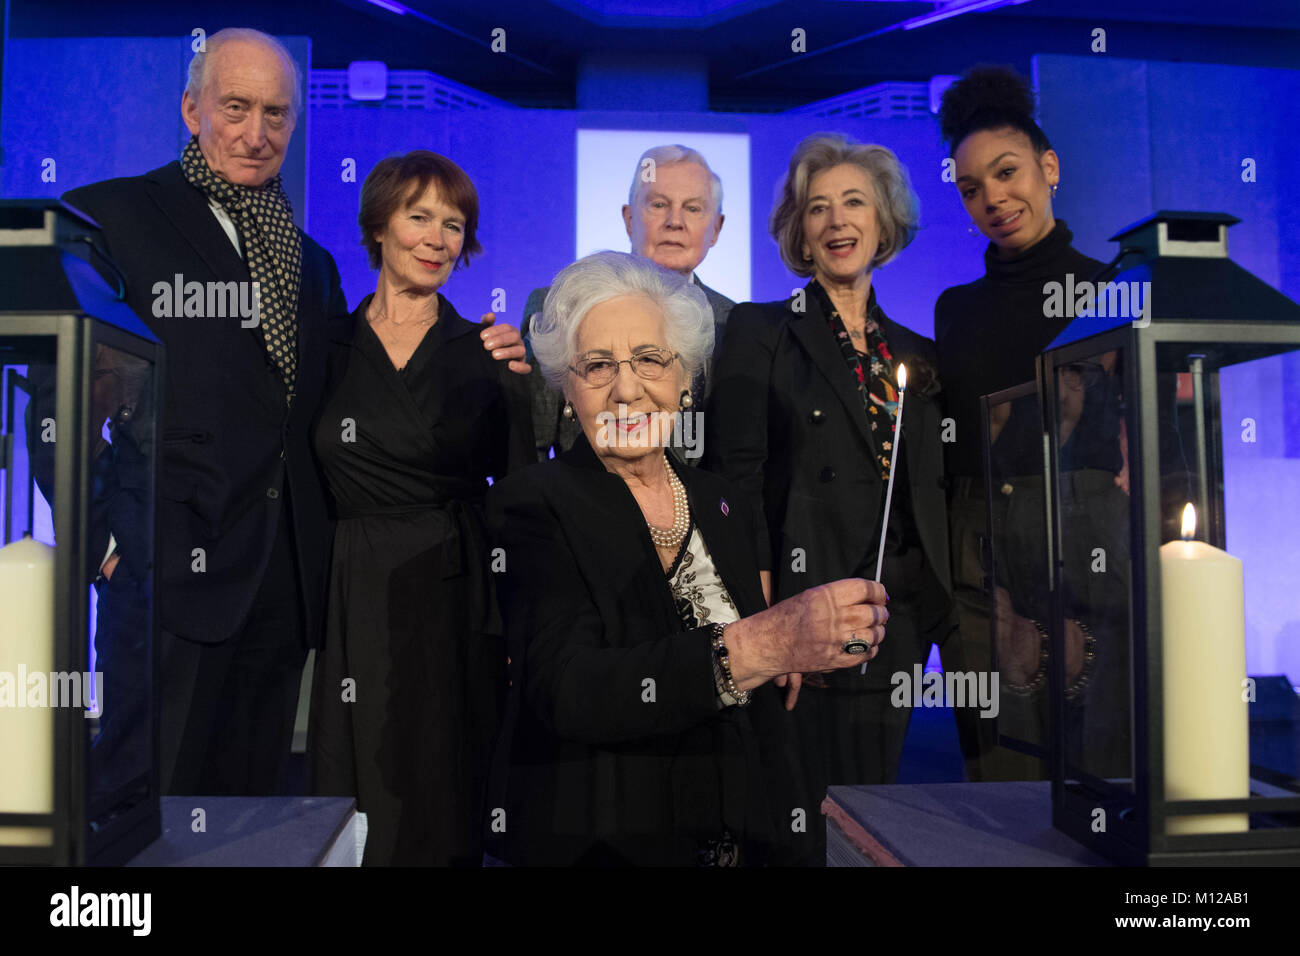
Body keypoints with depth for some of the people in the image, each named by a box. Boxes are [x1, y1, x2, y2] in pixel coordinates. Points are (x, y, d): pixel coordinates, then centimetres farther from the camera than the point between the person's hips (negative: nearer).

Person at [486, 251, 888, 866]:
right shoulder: (535, 506, -12)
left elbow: (759, 707, 11)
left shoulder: (724, 505, 4)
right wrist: (758, 646, -38)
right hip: (603, 843, -4)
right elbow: (565, 691, -27)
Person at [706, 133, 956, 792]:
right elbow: (735, 478, -7)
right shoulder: (760, 331, 1)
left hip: (899, 624, 4)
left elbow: (931, 497, 16)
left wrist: (936, 614, 5)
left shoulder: (917, 354, 15)